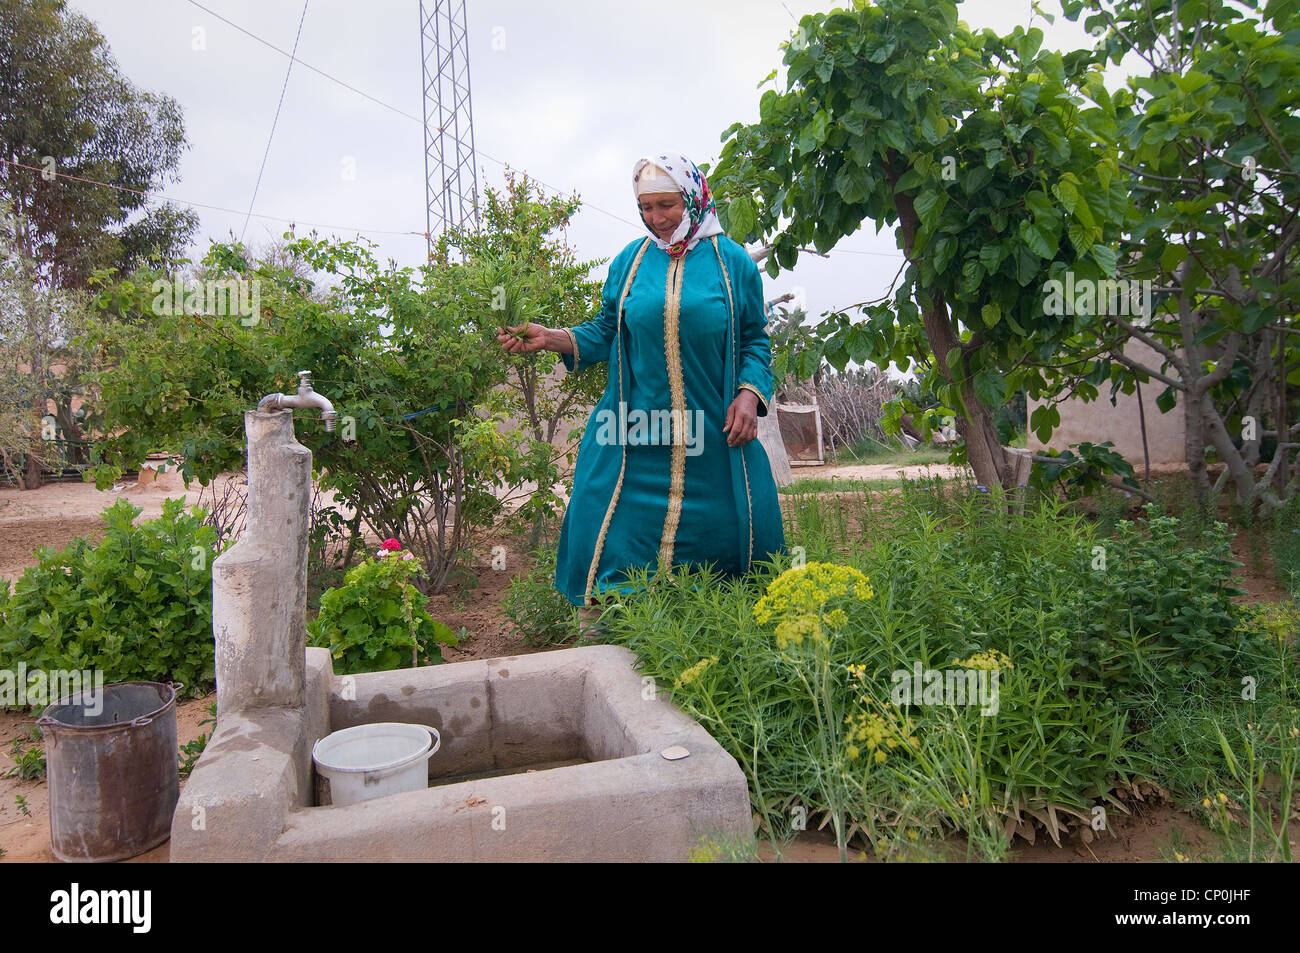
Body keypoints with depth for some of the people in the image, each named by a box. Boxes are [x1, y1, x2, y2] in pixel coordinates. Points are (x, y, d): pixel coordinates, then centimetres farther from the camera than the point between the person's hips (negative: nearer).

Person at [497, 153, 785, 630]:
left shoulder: (732, 261, 4)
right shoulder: (629, 261, 9)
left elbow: (755, 341, 7)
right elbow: (606, 333, 10)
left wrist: (750, 394, -8)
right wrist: (550, 338, -5)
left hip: (715, 437, -1)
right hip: (636, 434, 1)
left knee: (719, 544, 6)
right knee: (614, 542, 0)